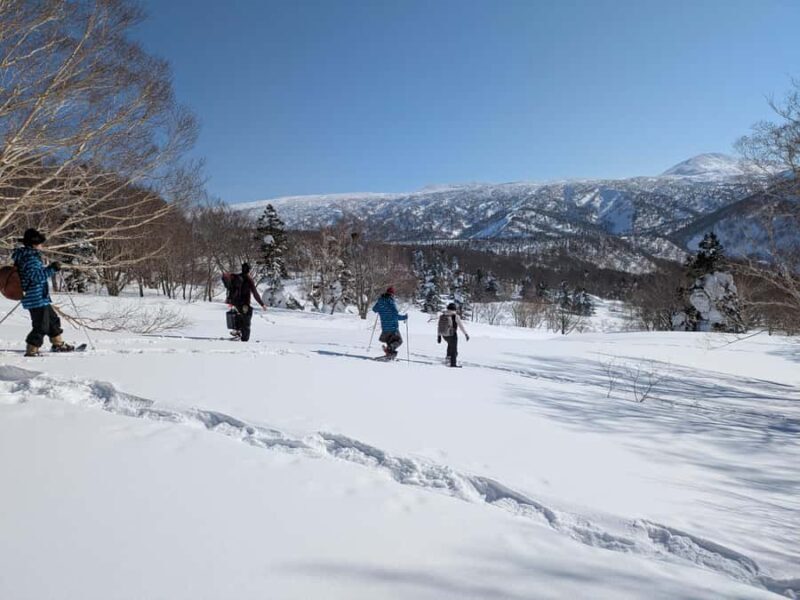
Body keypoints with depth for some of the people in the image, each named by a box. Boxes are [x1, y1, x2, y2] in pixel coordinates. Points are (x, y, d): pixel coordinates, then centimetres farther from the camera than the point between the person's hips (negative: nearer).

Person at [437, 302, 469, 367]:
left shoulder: (442, 315, 0)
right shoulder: (455, 316, -15)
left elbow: (439, 326, 5)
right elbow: (461, 326, -13)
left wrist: (439, 336, 12)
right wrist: (466, 334, -6)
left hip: (444, 335, 6)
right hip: (452, 335, -6)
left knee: (450, 344, 34)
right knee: (454, 349, 9)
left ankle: (448, 357, 26)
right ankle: (453, 364, 15)